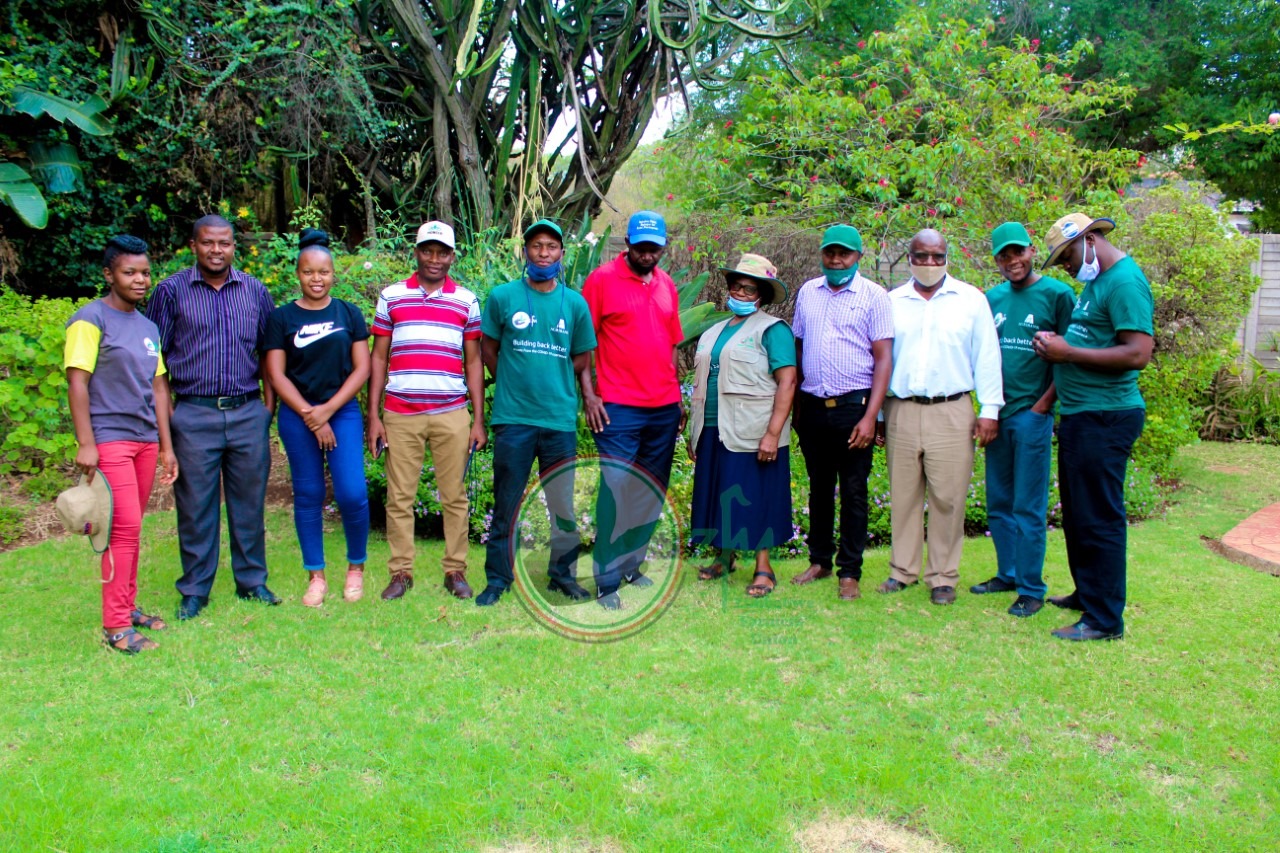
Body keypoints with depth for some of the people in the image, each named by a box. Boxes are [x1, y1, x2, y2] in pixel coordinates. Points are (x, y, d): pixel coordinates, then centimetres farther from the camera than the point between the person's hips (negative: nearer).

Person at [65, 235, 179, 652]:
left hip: (145, 440, 7)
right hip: (109, 440, -7)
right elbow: (77, 382, -11)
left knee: (131, 529, 12)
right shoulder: (90, 319, -7)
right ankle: (115, 626, -2)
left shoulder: (148, 327, 15)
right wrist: (85, 443, -17)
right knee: (124, 528, -9)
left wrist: (166, 446, 14)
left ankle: (127, 606, 22)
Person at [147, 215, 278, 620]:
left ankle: (252, 581, 22)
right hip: (195, 415, -2)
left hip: (248, 412, 2)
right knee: (195, 505, 4)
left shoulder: (255, 291, 8)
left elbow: (268, 349, 14)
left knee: (249, 502, 9)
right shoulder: (171, 291, 1)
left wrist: (269, 401, 7)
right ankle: (194, 590, 16)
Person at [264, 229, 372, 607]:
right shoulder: (281, 318, 4)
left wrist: (328, 409, -8)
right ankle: (316, 576, 17)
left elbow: (362, 368, 1)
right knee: (308, 495, 5)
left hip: (343, 411, 0)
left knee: (352, 493, -10)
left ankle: (356, 567, 12)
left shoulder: (349, 314, 6)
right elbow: (276, 374, 0)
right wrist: (309, 415, -7)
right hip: (297, 416, 1)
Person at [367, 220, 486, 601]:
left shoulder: (467, 301, 8)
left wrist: (478, 419, 5)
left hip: (452, 415, 0)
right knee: (399, 497, 4)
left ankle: (456, 571, 16)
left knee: (454, 496, 5)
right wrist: (373, 416, 3)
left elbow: (474, 362, 10)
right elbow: (378, 357, 9)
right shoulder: (391, 297, 8)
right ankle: (401, 572, 15)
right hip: (400, 415, 0)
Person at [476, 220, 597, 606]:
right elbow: (488, 349, 10)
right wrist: (515, 383, 6)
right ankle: (498, 579, 18)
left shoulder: (575, 303, 6)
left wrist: (551, 383, 2)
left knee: (563, 505, 8)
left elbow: (582, 361, 12)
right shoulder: (503, 296, 2)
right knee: (506, 505, 6)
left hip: (560, 419, 1)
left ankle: (563, 574, 23)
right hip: (513, 418, -1)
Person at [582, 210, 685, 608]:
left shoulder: (667, 285, 13)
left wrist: (677, 396, 16)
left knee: (652, 495, 11)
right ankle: (607, 581, 5)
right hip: (618, 408, -6)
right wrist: (588, 394, -10)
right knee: (616, 493, -5)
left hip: (664, 409, 6)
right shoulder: (602, 279, -4)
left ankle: (631, 565, 26)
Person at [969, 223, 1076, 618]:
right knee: (998, 504, 12)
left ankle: (1031, 589, 7)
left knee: (1027, 508, -2)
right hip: (996, 414, 5)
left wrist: (1043, 404, -10)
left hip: (1032, 414, -5)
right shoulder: (992, 298, 10)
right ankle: (1008, 573, 26)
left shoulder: (1057, 294, -4)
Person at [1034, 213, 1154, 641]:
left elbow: (1138, 354, -23)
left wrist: (1067, 352, -18)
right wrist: (1057, 346, 7)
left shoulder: (1125, 281, -14)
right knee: (1077, 514, 19)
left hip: (1105, 417, -10)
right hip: (1081, 414, 10)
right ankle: (1088, 593, 34)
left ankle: (1105, 619, 6)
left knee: (1099, 519, -4)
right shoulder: (1096, 281, 17)